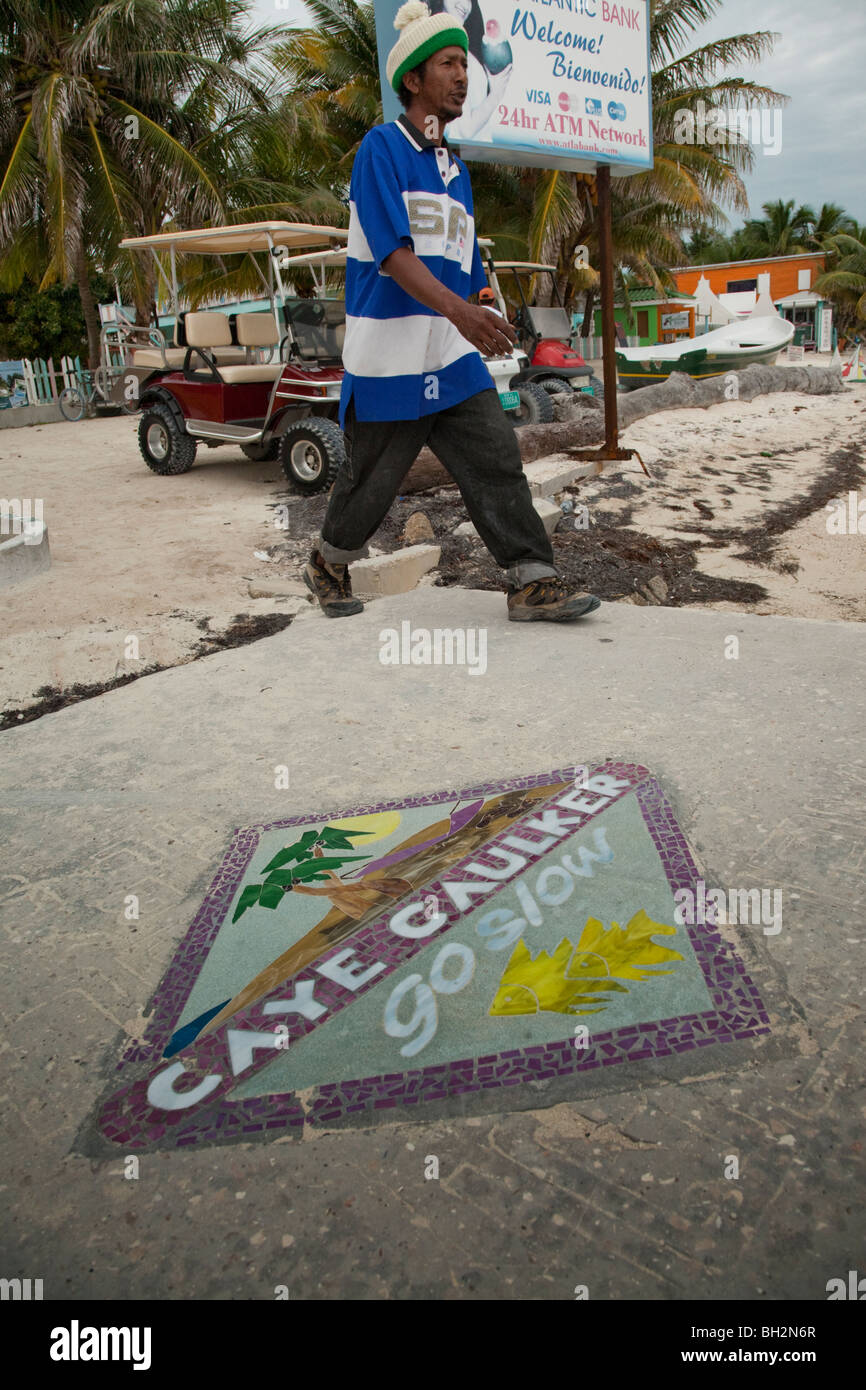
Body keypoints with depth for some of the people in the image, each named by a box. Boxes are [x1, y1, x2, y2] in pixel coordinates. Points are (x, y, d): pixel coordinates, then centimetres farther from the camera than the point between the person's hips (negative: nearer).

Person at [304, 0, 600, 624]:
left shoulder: (455, 169, 19)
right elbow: (392, 250, -19)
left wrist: (477, 329, 21)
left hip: (453, 356, 7)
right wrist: (458, 309, -32)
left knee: (498, 461, -5)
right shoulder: (381, 147, -5)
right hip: (389, 357, -6)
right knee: (372, 480, 4)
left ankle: (534, 583, -4)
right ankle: (328, 564, 28)